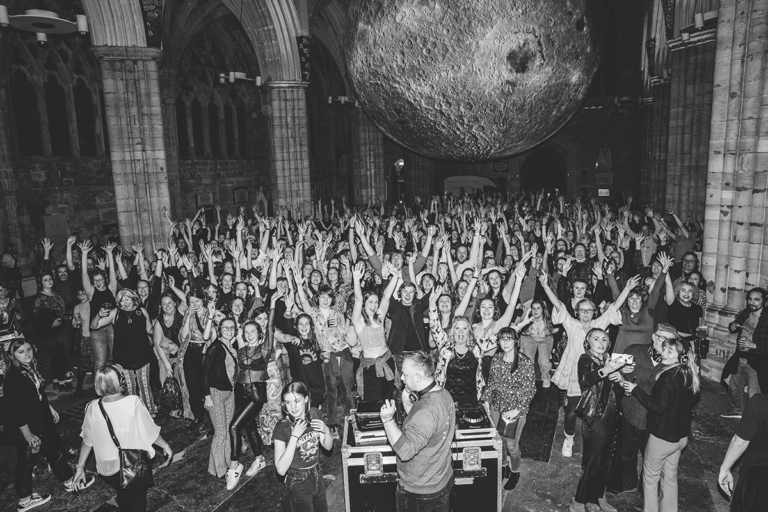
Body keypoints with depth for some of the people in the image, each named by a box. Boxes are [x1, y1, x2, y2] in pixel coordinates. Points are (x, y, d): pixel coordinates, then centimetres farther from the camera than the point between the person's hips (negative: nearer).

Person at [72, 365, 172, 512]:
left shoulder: (93, 408, -11)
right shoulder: (133, 402, -18)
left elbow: (88, 441, 0)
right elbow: (150, 431, -9)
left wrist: (80, 467, 13)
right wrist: (166, 446, 6)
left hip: (107, 470, 3)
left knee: (123, 494, 30)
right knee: (137, 499, 21)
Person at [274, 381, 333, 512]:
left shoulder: (314, 414, -9)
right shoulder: (282, 428, -22)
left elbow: (328, 446, 2)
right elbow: (281, 469, -26)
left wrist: (326, 431, -19)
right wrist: (295, 436, -32)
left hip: (317, 477, 5)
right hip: (298, 485, -5)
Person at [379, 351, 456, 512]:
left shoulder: (427, 410, -33)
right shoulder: (444, 394, -2)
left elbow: (405, 451, -34)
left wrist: (388, 420, -33)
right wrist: (407, 404, -3)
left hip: (419, 491, -8)